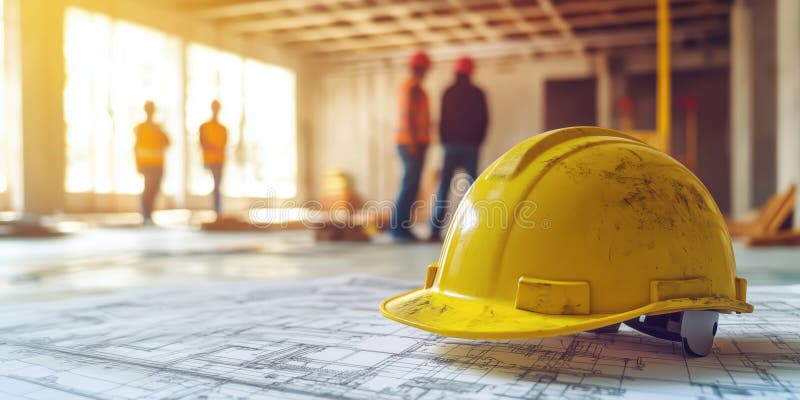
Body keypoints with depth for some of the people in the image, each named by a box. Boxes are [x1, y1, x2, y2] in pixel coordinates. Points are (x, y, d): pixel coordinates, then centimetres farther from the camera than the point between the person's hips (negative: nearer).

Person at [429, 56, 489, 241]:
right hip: (471, 146, 0)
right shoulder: (477, 94, 3)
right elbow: (484, 120, 4)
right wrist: (477, 142, 13)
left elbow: (443, 120, 1)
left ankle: (436, 230, -3)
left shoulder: (449, 92, 1)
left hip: (451, 144, 0)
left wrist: (444, 142, 11)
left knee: (443, 186, 2)